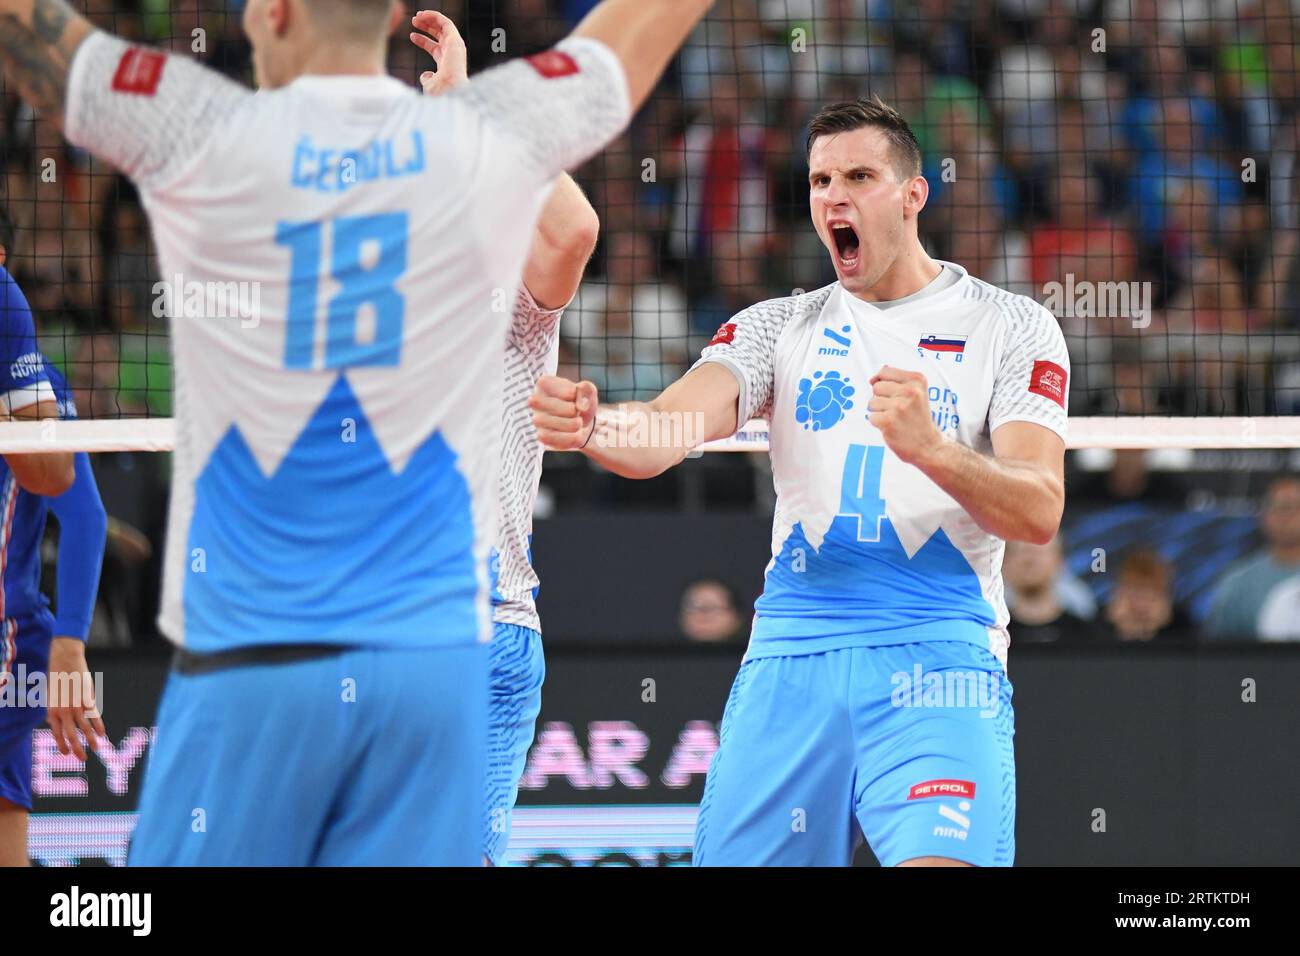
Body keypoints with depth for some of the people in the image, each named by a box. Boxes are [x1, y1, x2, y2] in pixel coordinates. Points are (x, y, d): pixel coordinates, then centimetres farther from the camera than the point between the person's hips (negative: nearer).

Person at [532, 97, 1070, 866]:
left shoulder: (1012, 327, 6)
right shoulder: (779, 327, 14)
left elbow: (1038, 512, -6)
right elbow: (667, 429, -4)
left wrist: (932, 450, -25)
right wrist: (590, 426, -27)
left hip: (937, 651, -3)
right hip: (792, 652, 3)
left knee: (939, 859, -26)